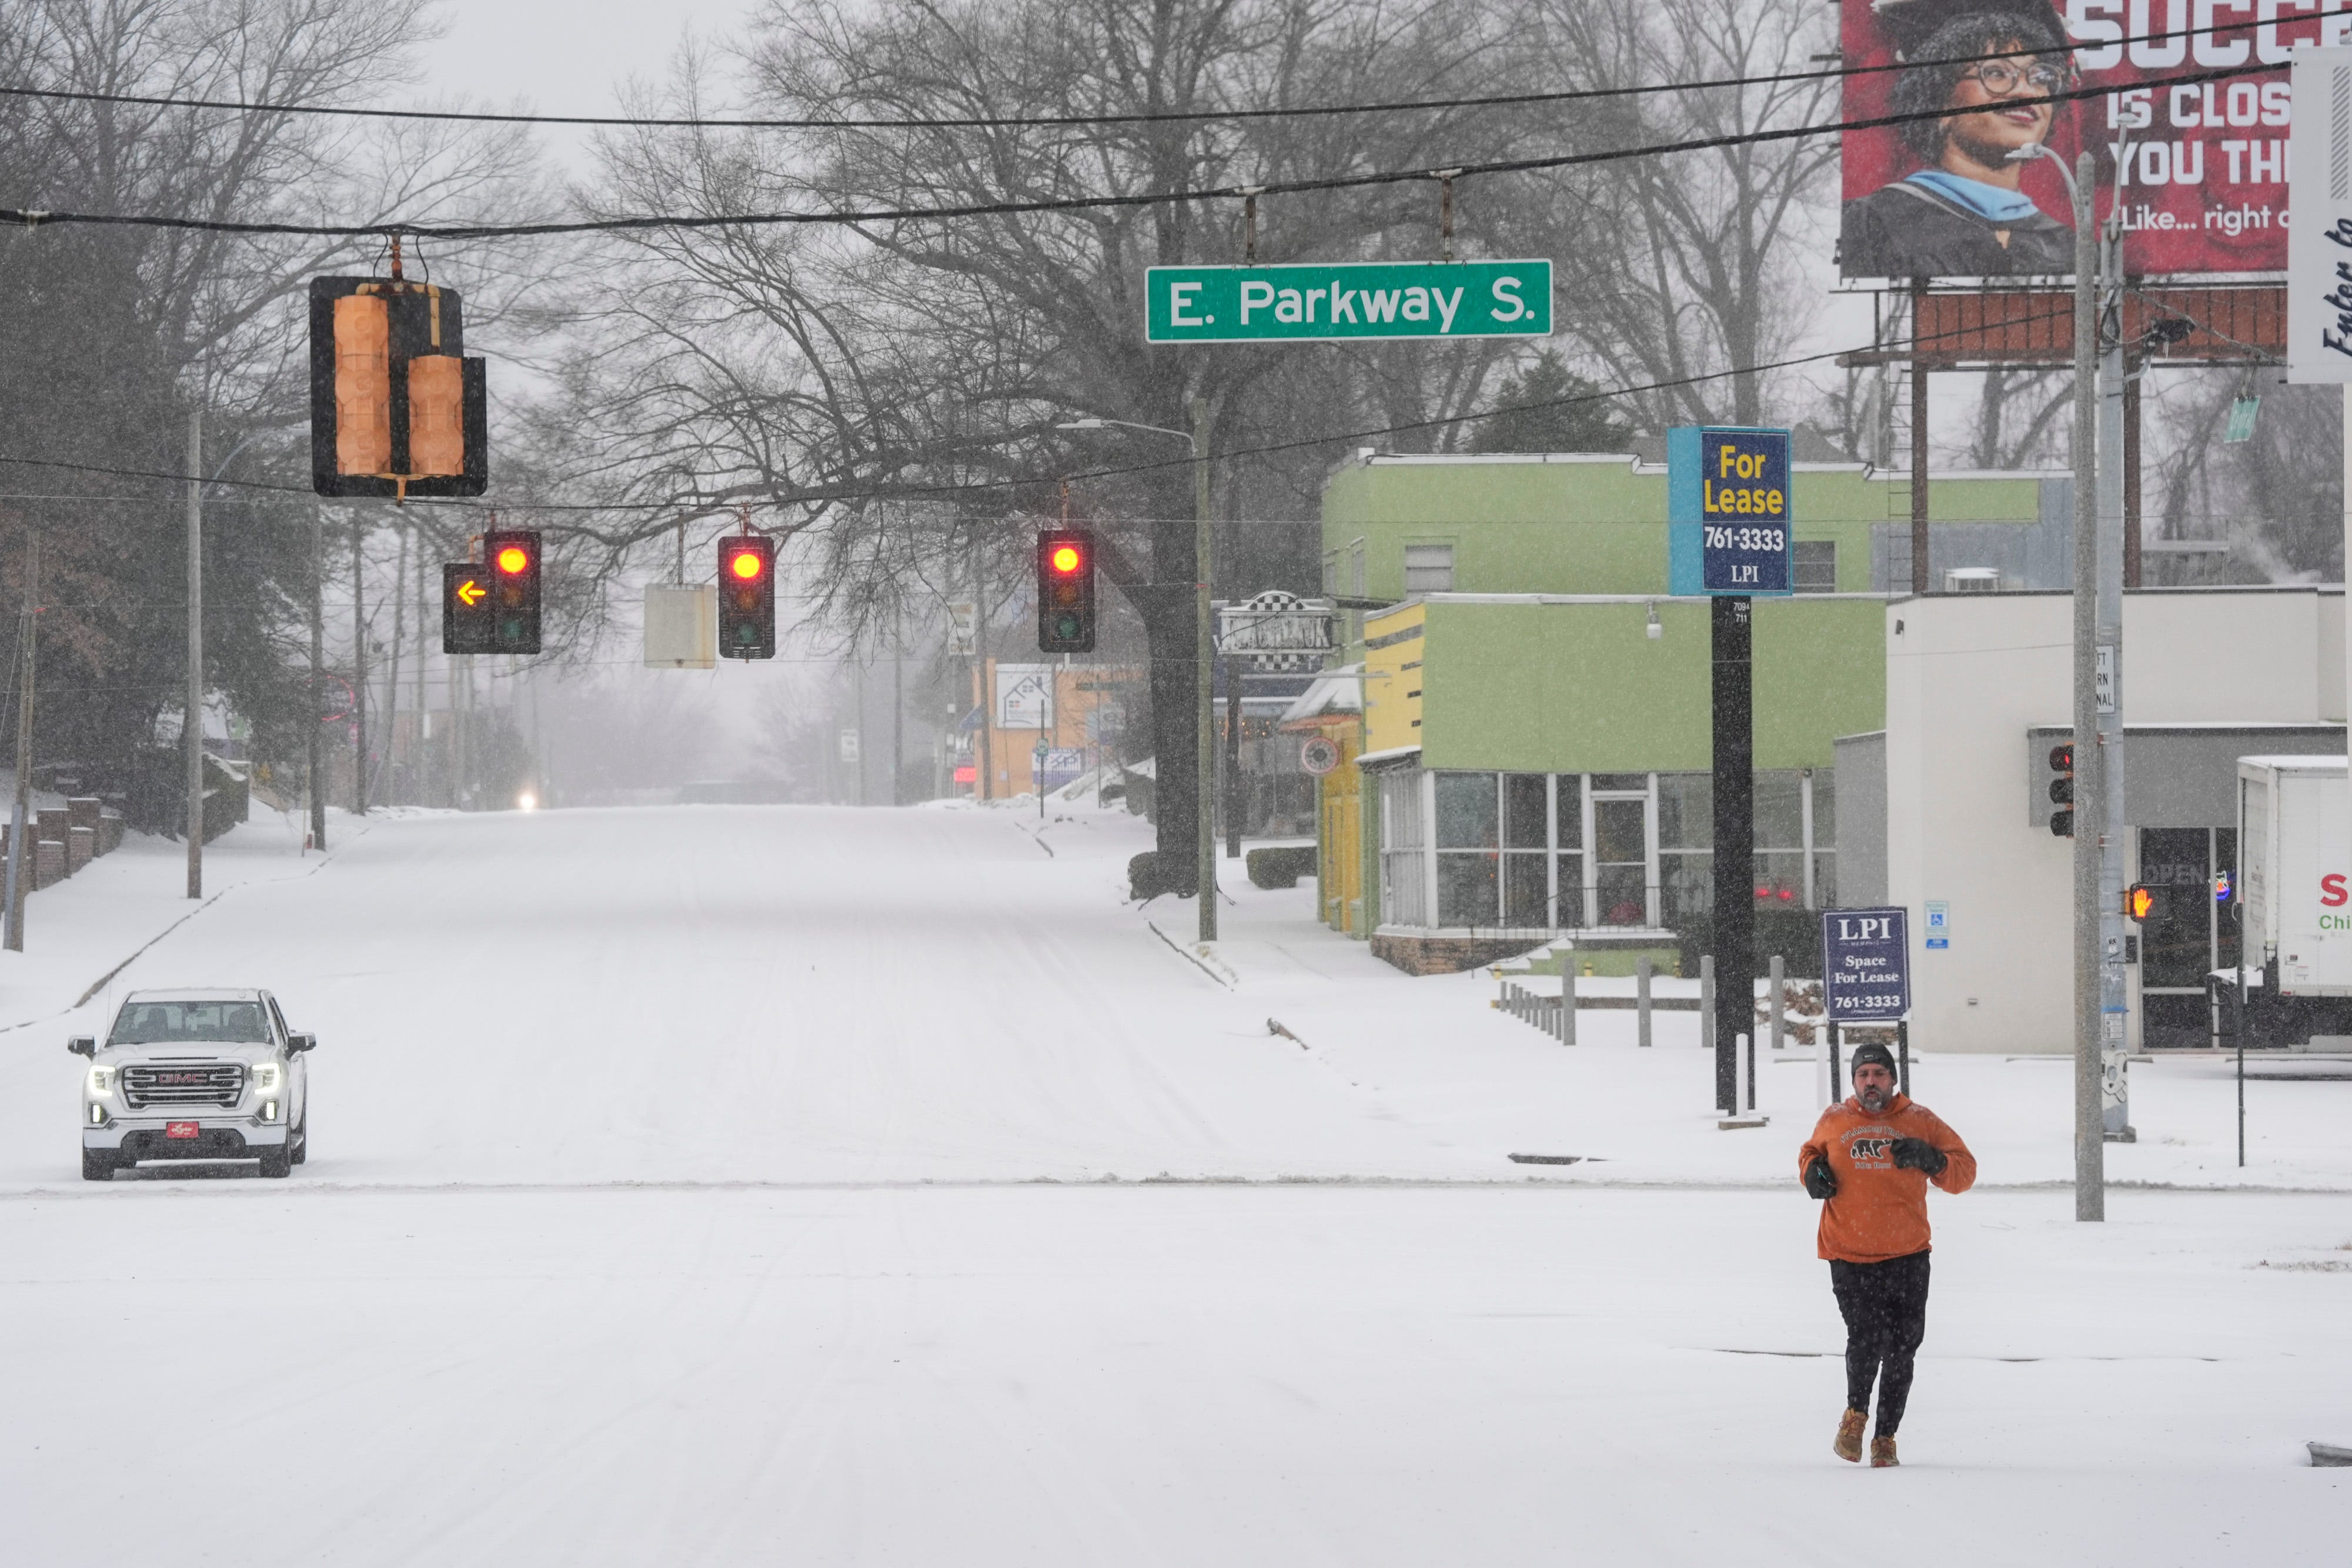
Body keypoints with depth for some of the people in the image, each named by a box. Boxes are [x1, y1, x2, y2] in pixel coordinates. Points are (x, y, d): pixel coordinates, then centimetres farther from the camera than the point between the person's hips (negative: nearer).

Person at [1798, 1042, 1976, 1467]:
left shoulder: (1919, 1122, 5)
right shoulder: (1834, 1121, 7)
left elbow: (1964, 1171, 7)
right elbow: (1811, 1151, 27)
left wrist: (1929, 1159, -12)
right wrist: (1812, 1170, 4)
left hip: (1907, 1256, 1)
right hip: (1849, 1256, -1)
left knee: (1901, 1349, 4)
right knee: (1867, 1339, -17)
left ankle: (1886, 1435, 20)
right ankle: (1856, 1412, 9)